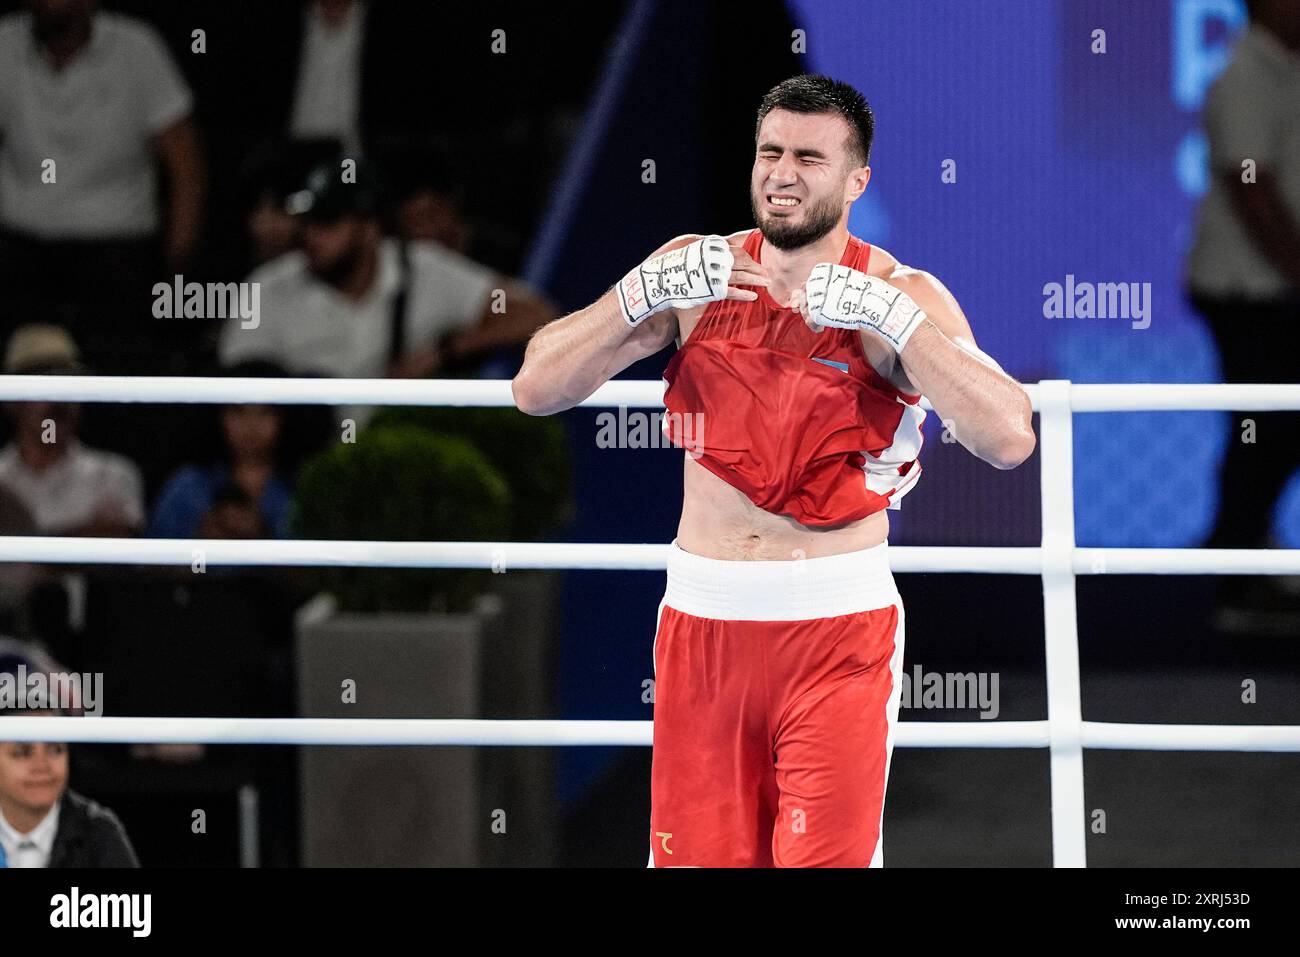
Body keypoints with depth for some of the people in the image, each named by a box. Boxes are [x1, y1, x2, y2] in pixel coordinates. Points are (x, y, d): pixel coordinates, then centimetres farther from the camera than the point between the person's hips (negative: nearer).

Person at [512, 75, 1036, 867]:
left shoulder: (903, 296, -5)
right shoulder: (694, 271, 4)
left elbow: (1009, 440, -20)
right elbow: (537, 389, -2)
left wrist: (890, 317, -26)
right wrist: (644, 294, -16)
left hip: (838, 626, -3)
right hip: (703, 617, 3)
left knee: (828, 859, -8)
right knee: (695, 857, 4)